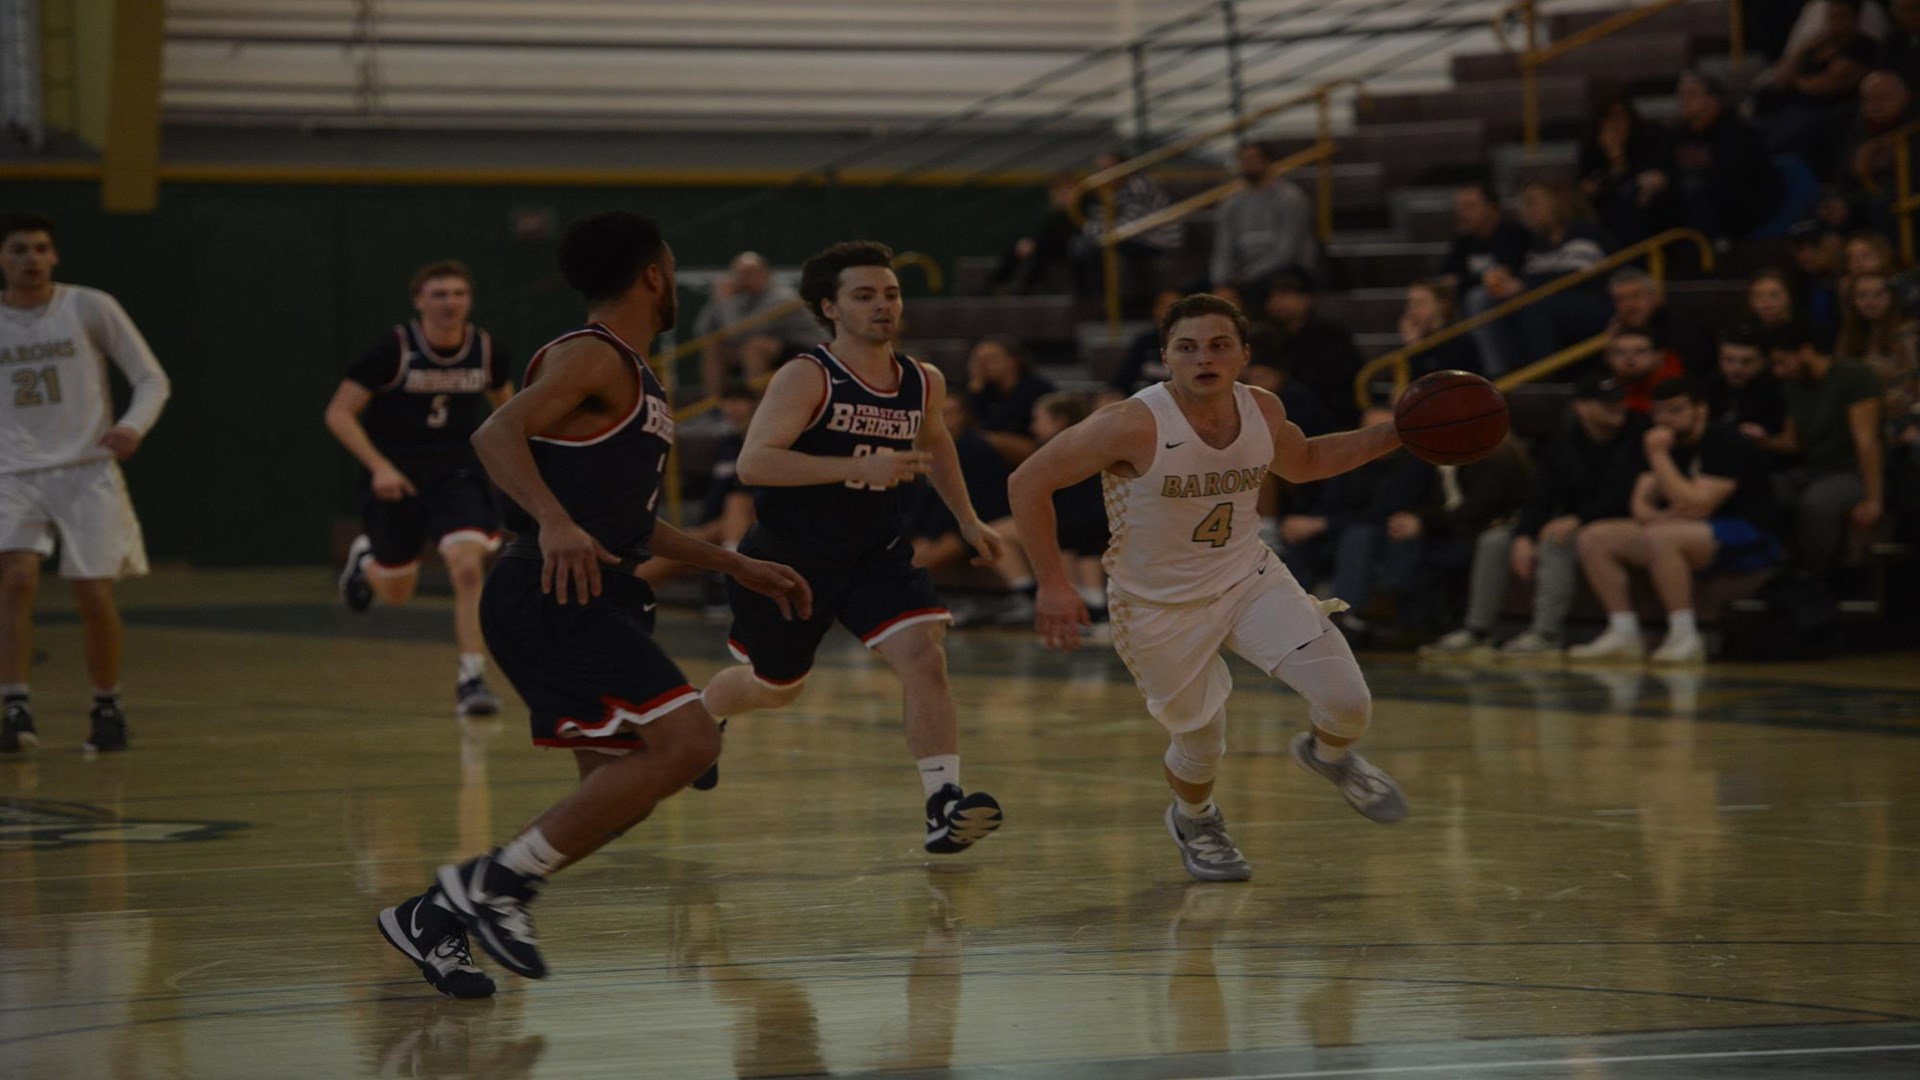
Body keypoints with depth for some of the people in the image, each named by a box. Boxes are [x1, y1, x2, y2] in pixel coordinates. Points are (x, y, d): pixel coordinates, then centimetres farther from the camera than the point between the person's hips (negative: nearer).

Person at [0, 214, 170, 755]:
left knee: (94, 595, -5)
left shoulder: (90, 308, -1)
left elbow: (153, 379, 1)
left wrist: (133, 427, -17)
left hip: (87, 471, -1)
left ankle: (107, 706, 18)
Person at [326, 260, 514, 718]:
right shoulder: (393, 349, -17)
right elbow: (338, 413, -14)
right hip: (396, 480, -1)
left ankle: (471, 679, -16)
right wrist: (379, 467, -25)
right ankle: (365, 559, 53)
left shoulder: (487, 351, -7)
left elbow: (504, 403, 16)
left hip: (457, 475, 1)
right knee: (396, 592, 15)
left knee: (468, 567, -23)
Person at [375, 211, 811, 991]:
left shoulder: (639, 382, 23)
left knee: (620, 792, 7)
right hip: (551, 596, -10)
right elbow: (497, 434, -23)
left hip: (594, 598, 10)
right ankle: (500, 881, -15)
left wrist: (737, 567, 30)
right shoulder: (591, 358, -8)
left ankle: (437, 914, 11)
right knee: (686, 741, -19)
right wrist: (554, 522, -38)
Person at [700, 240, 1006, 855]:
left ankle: (943, 806, -25)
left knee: (924, 659, -20)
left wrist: (967, 520, 20)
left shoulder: (924, 383, -1)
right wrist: (860, 466, -38)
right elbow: (753, 463, -32)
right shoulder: (807, 378, -20)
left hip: (876, 556, 4)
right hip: (789, 560, -4)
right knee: (775, 688, 17)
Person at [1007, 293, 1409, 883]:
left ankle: (1327, 755, 28)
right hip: (1160, 607, -4)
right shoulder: (1135, 425, -27)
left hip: (1250, 578, 4)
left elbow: (1303, 462, 15)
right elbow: (1028, 481, -19)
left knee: (1347, 702, -11)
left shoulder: (1263, 411, -9)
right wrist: (1053, 583, -20)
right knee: (1201, 747, 6)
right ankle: (1193, 820, 44)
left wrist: (1396, 435, 4)